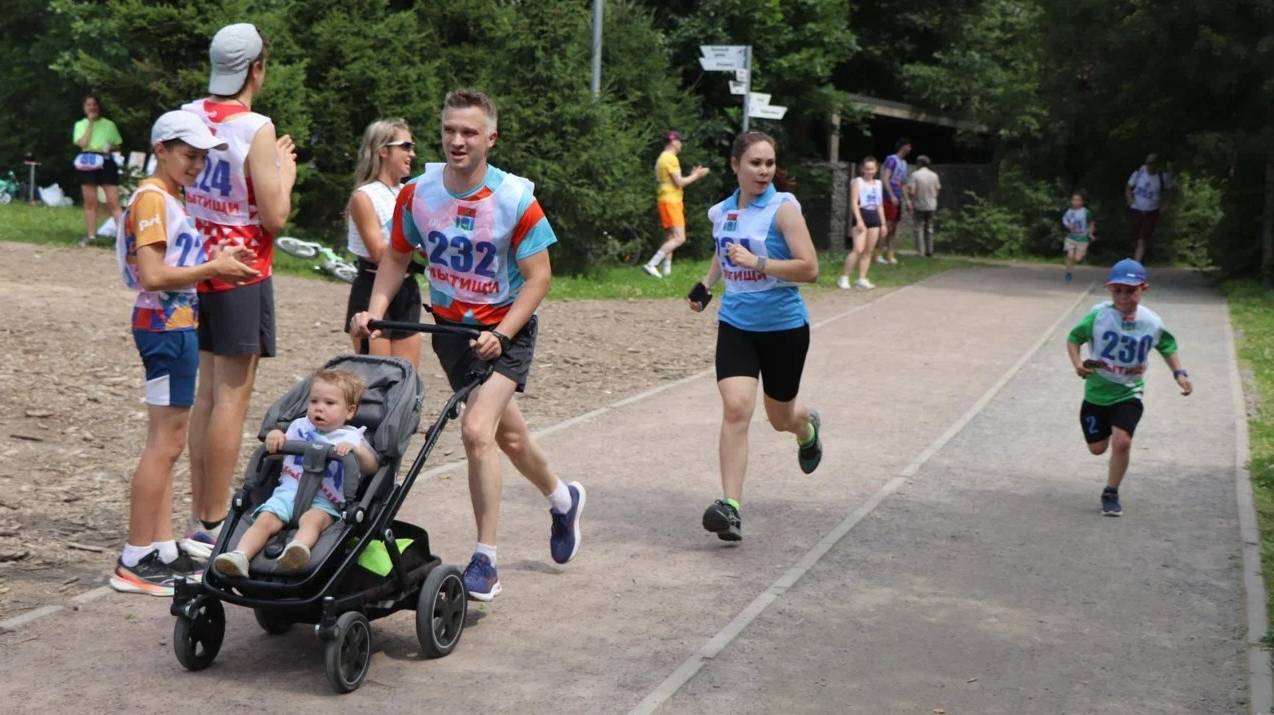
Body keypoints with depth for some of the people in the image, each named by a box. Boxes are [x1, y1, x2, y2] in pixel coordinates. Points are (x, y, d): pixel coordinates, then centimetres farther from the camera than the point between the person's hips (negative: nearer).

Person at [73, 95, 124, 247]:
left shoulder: (109, 124, 9)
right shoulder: (80, 125, 8)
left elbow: (117, 145, 15)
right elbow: (83, 143, -9)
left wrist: (109, 148, -8)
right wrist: (90, 123, -7)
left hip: (106, 162, -1)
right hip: (88, 163, 1)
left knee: (113, 202, -8)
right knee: (90, 202, 5)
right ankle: (90, 235, 11)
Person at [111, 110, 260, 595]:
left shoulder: (169, 200, 18)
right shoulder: (152, 198, -13)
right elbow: (152, 275, -22)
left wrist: (219, 261, 3)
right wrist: (214, 268, -15)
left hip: (176, 324, 11)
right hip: (165, 326, -11)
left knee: (167, 442, 13)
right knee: (166, 442, -8)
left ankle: (163, 549, 20)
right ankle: (135, 562, -3)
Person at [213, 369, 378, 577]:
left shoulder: (351, 438, 12)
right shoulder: (300, 426, 23)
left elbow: (372, 467, 0)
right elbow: (274, 452, 26)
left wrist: (354, 450, -19)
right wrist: (274, 436, 3)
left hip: (324, 501, -4)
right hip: (289, 491, 4)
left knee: (312, 519, -37)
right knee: (265, 519, -24)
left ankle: (299, 548, -65)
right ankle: (239, 556, -40)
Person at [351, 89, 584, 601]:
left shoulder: (516, 200, -19)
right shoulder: (417, 194, -9)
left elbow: (538, 277, -15)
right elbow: (396, 257, 5)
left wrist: (500, 335, -26)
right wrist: (375, 311, -10)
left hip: (505, 331, -4)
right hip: (449, 327, 5)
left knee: (477, 430, -22)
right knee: (508, 433, 18)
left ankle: (485, 560, -12)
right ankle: (562, 499, 48)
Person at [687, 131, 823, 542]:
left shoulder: (783, 208, -13)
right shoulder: (720, 212, 3)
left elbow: (809, 268, -19)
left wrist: (756, 263, -27)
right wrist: (706, 284, 13)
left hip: (784, 327, -3)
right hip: (736, 325, 3)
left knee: (780, 418, 14)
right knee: (735, 407, -17)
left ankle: (808, 427, 53)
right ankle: (730, 507, -18)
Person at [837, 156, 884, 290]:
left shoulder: (878, 183, 16)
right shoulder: (857, 181, -3)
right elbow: (854, 202, -10)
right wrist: (859, 220, -20)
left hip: (874, 217, 7)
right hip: (862, 215, -7)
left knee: (868, 251, 5)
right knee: (858, 249, -15)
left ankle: (861, 279, 7)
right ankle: (843, 278, -9)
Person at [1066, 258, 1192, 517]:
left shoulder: (1152, 322, -11)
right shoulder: (1098, 315, -17)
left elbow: (1168, 348, 8)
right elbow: (1074, 338, -4)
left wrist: (1179, 373, -5)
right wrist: (1077, 363, -21)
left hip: (1129, 392, 0)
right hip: (1097, 391, 1)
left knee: (1121, 441, -20)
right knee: (1098, 448, 11)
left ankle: (1111, 494, 2)